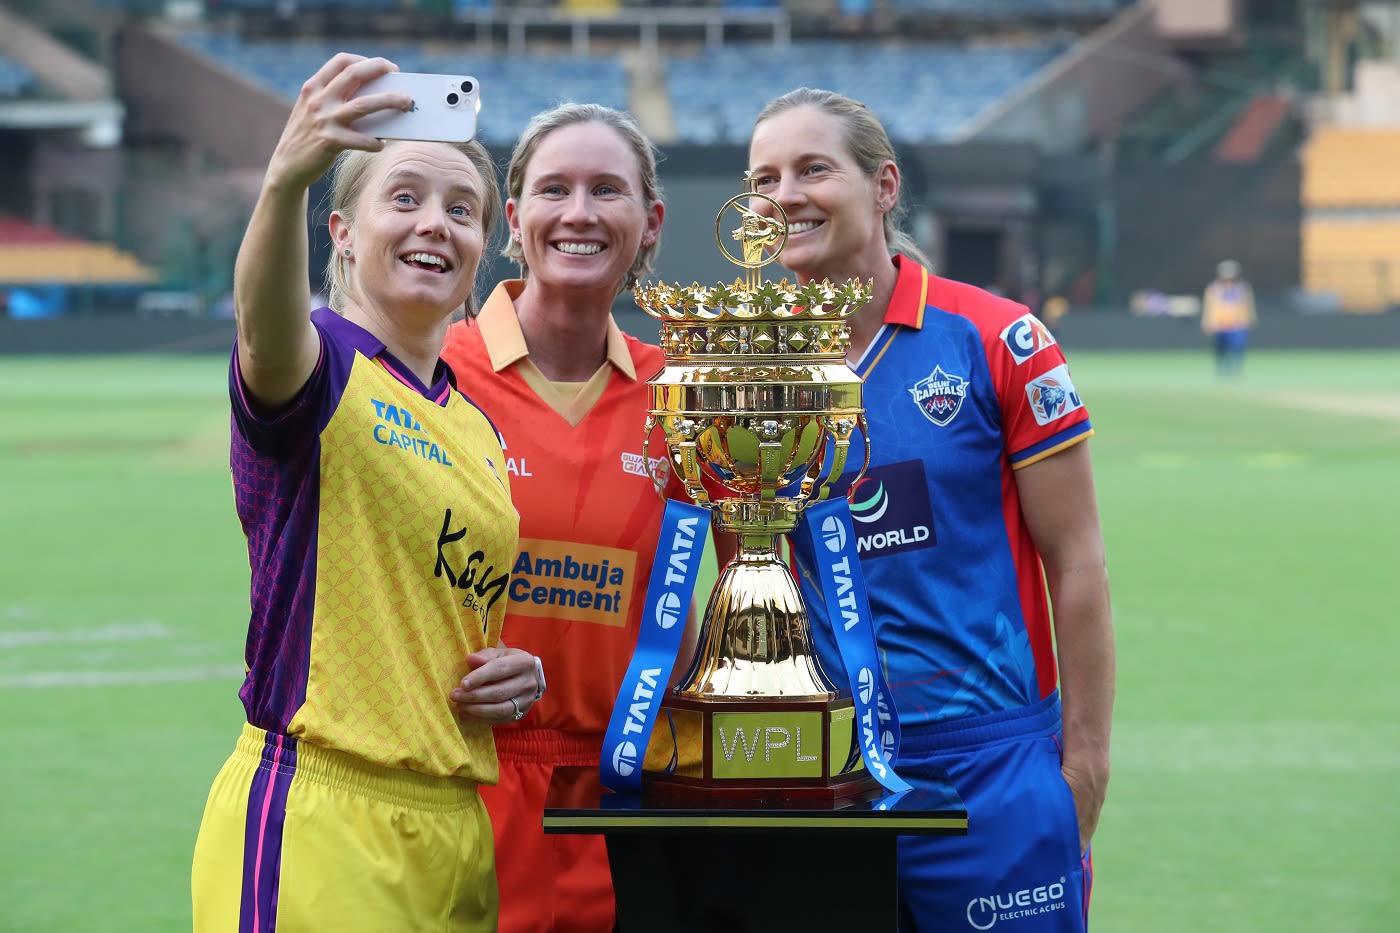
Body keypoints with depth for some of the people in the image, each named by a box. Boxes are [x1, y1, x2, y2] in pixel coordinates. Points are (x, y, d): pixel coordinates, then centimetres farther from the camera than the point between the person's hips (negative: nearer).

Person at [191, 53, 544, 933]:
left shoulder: (478, 428, 16)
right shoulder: (323, 364, -5)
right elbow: (267, 328, -31)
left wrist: (520, 672, 6)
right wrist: (287, 178, -50)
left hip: (455, 827, 7)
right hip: (314, 818, -7)